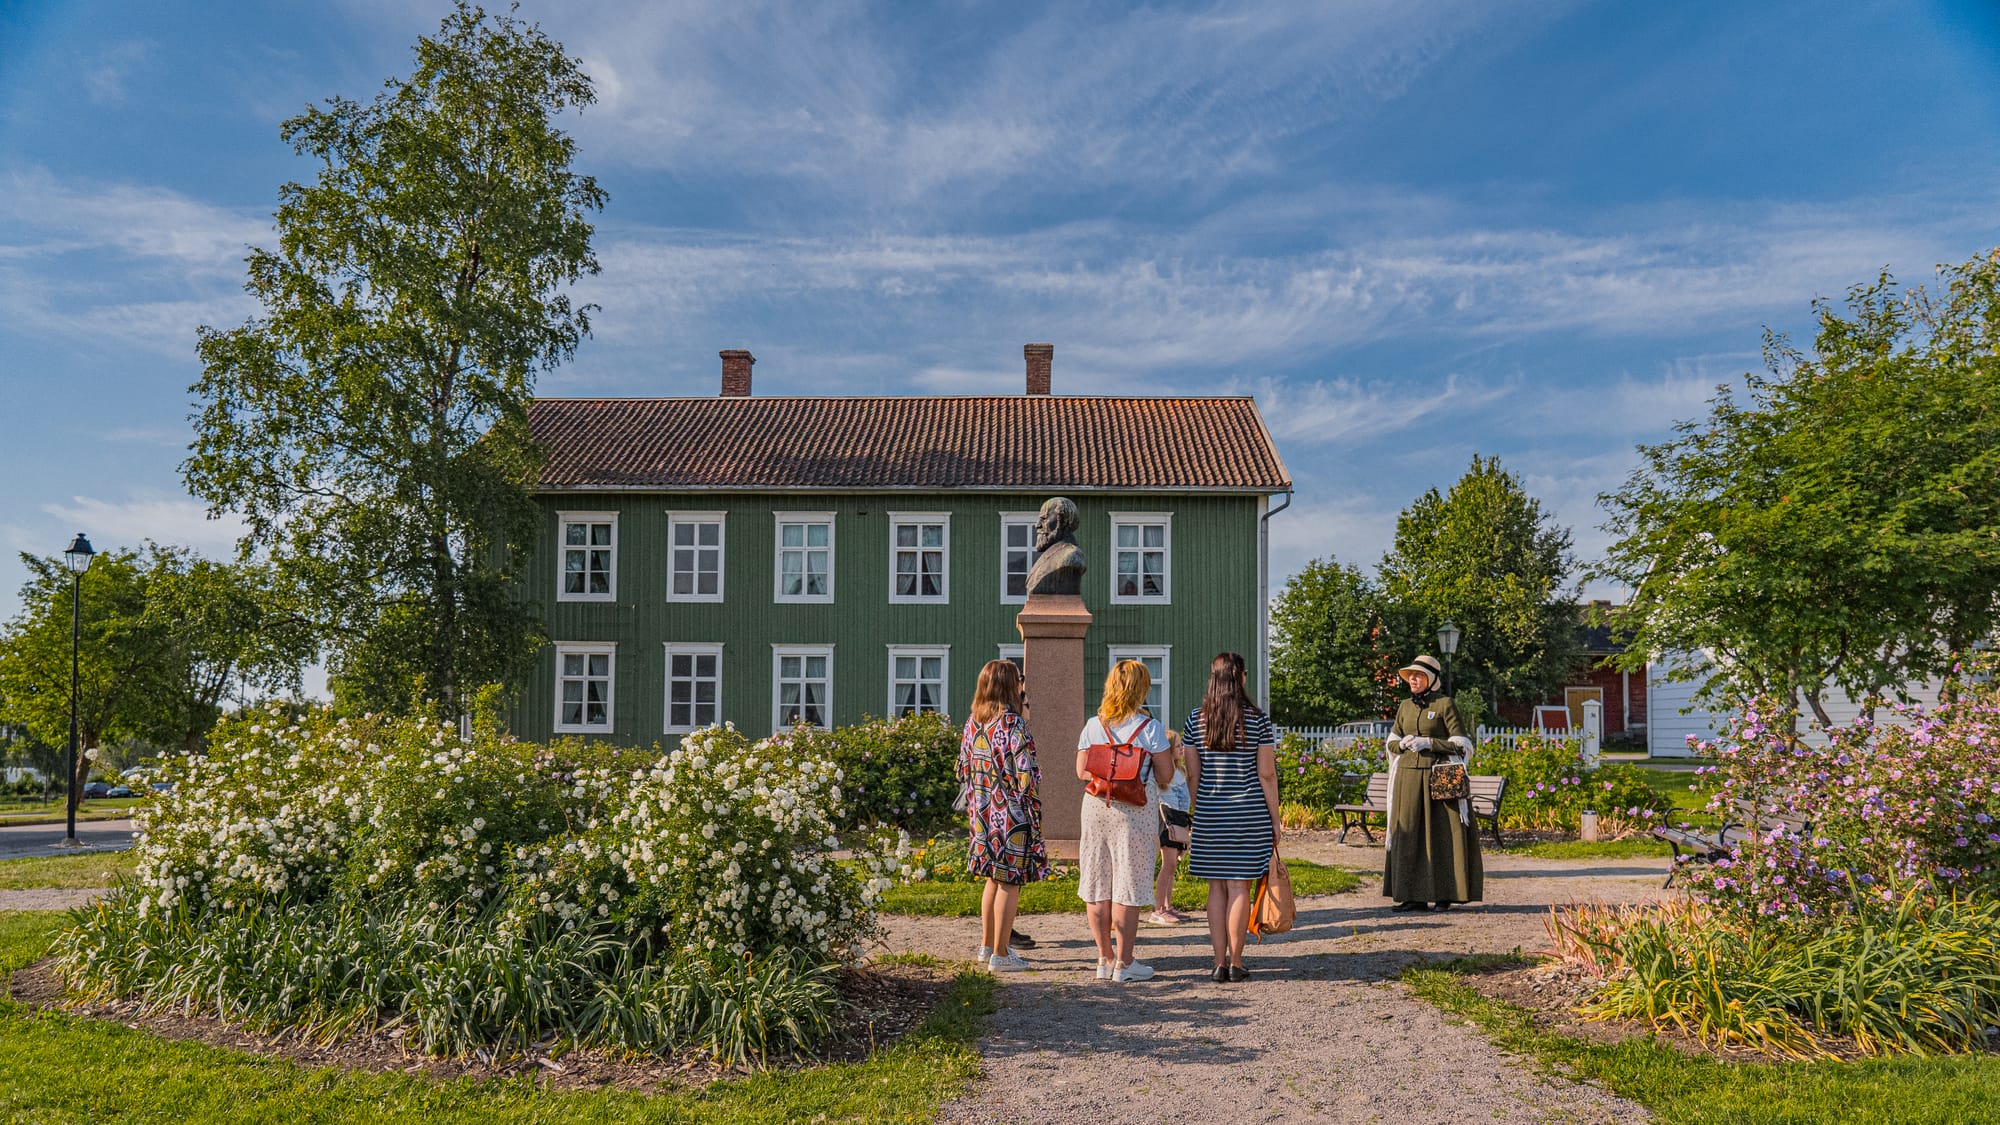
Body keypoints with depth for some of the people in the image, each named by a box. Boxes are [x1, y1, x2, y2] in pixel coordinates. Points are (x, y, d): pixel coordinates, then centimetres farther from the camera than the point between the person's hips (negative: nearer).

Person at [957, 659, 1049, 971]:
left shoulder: (972, 722, 5)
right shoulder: (1013, 723, -17)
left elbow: (963, 769, 11)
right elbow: (1027, 775, -19)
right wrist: (1033, 803, -5)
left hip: (982, 812, 7)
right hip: (1011, 813, -7)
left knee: (994, 878, 20)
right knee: (1010, 882, 3)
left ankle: (987, 946, 28)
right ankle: (1000, 954, 8)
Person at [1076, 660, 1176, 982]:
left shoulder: (1093, 726, 4)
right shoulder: (1149, 727, -7)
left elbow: (1082, 771, 5)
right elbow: (1165, 776, -4)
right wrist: (1170, 750, 16)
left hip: (1096, 806, 4)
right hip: (1135, 810, -4)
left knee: (1097, 884, 10)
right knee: (1129, 884, 2)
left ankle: (1104, 958, 18)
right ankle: (1123, 962, 6)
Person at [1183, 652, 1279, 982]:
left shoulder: (1195, 720, 2)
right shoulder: (1258, 720, -5)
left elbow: (1192, 775, 5)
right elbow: (1267, 775, -4)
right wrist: (1274, 820, 4)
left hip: (1209, 814, 2)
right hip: (1249, 814, -2)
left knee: (1217, 887, 8)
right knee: (1239, 887, 2)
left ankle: (1220, 962, 10)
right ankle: (1235, 963, 7)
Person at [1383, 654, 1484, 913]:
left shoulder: (1445, 704, -5)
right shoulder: (1405, 706, 11)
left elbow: (1461, 744, -8)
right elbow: (1392, 743, 16)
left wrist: (1427, 743, -16)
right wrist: (1404, 744, -6)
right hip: (1408, 776, 5)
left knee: (1441, 834, -3)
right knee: (1408, 834, 3)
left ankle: (1444, 895, 4)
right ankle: (1414, 895, 8)